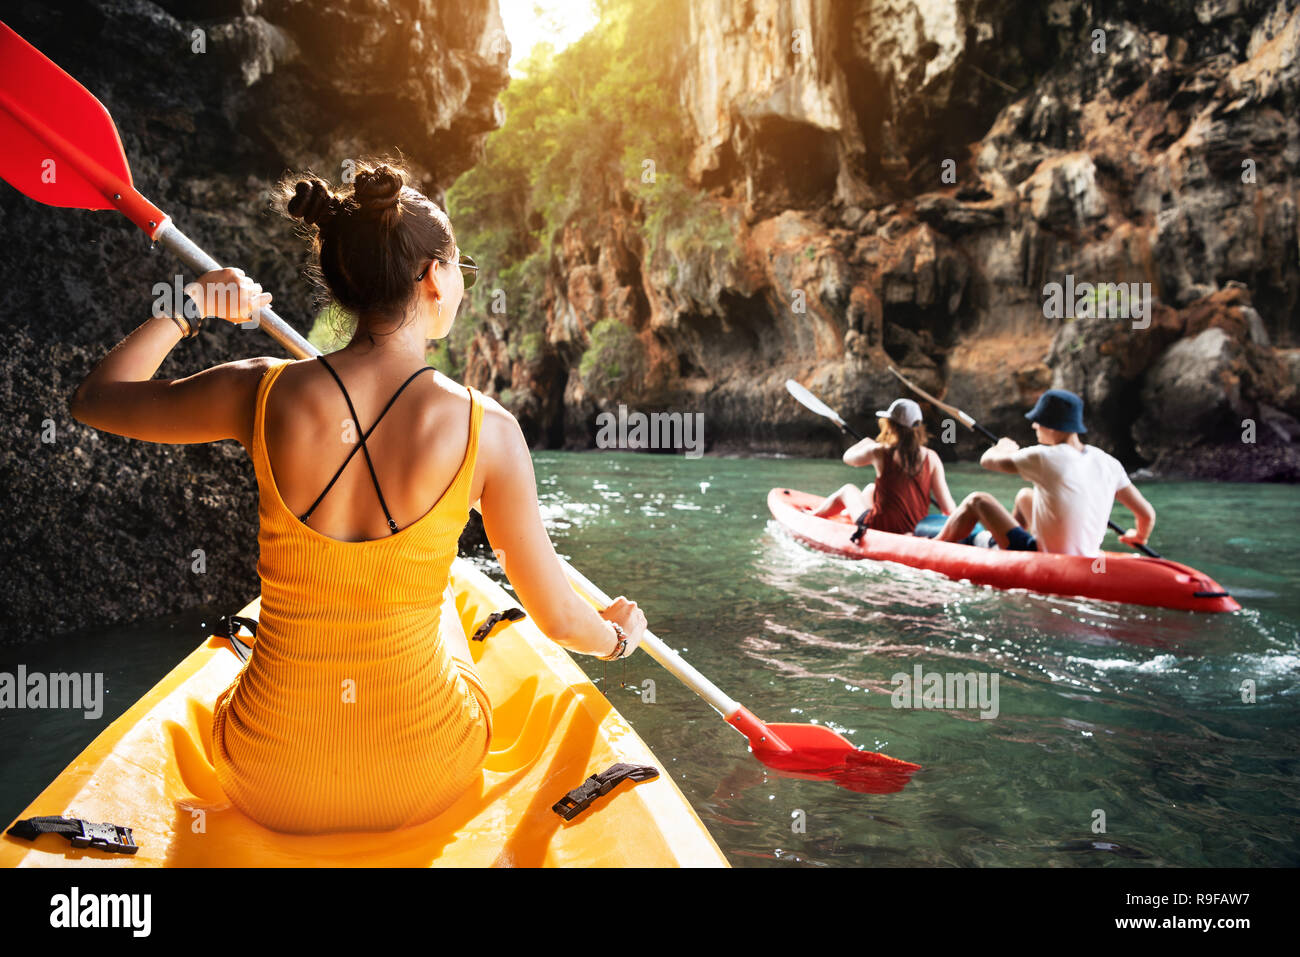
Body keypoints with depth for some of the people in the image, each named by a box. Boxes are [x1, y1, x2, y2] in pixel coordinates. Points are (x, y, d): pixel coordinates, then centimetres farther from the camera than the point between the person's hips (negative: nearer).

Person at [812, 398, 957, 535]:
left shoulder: (879, 452, -16)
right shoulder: (932, 458, -9)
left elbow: (848, 457, 7)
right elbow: (948, 508, -11)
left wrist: (866, 442, 26)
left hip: (880, 527, -4)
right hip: (915, 529, 4)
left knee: (848, 490, 27)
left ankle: (812, 515, 53)